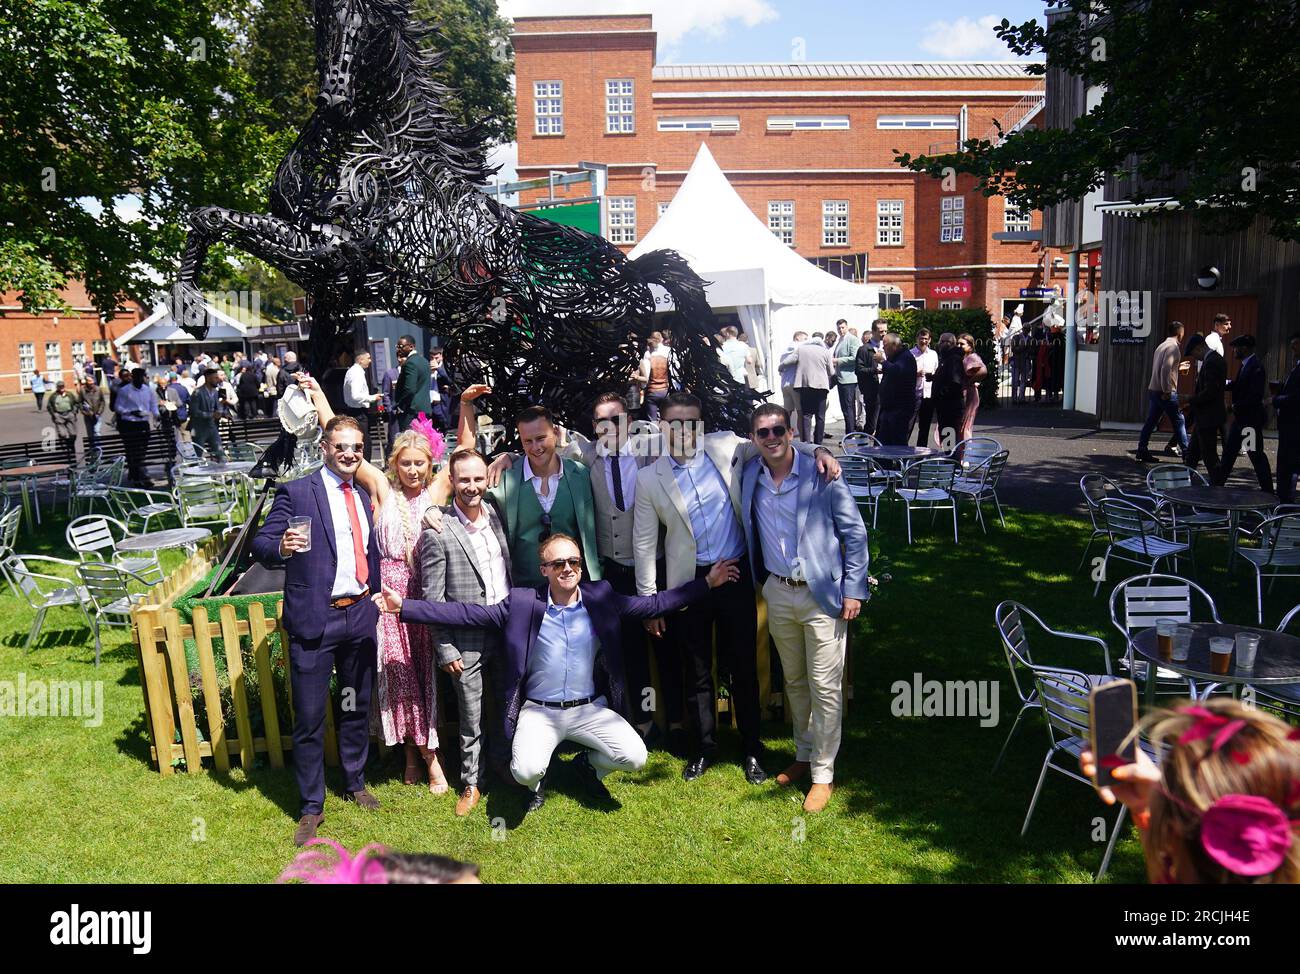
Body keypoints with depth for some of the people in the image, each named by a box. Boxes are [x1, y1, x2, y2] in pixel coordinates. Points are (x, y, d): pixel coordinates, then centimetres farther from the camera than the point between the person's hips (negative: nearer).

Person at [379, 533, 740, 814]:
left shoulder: (601, 598, -1)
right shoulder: (522, 603, -7)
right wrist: (404, 606, -16)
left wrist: (707, 582, 0)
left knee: (635, 757, -17)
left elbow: (654, 604, 3)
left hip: (590, 708, 2)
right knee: (526, 770, -28)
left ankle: (590, 763, 20)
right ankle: (538, 782, 14)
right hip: (540, 711, -2)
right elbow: (466, 613, -9)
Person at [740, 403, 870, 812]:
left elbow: (855, 533, -6)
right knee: (794, 681, 17)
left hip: (822, 594, -4)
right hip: (777, 593, 5)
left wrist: (853, 590, -9)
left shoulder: (821, 474, -12)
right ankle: (803, 755, 33)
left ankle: (823, 774, 13)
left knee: (825, 687, 1)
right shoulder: (749, 476, 0)